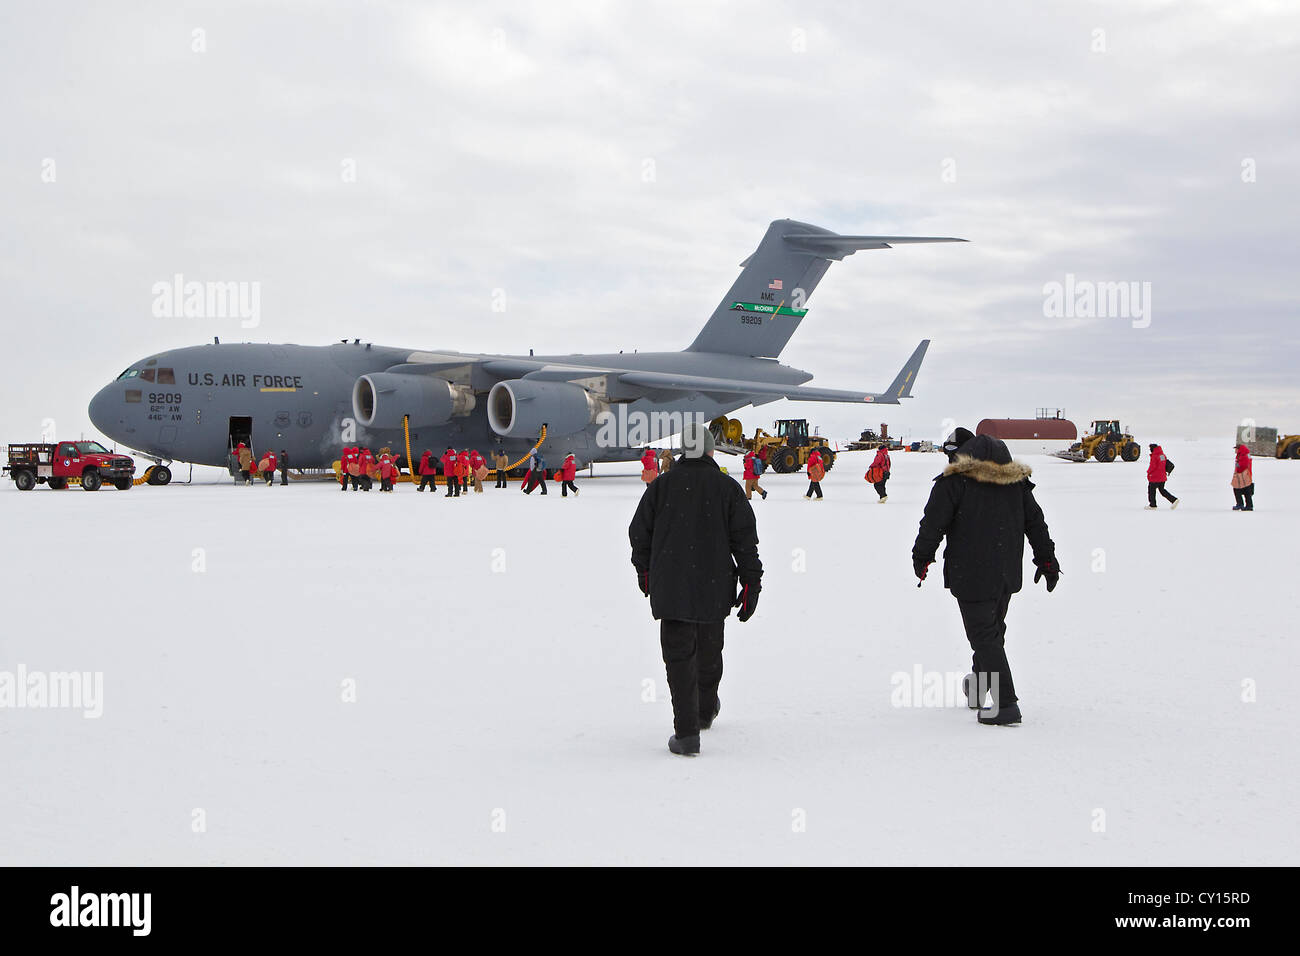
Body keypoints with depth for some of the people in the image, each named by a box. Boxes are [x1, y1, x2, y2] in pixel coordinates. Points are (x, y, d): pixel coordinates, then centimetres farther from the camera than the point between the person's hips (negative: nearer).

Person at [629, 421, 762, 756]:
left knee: (678, 656, 0)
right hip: (715, 588, 1)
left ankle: (687, 733, -9)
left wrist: (644, 572, 22)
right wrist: (751, 585, 2)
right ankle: (706, 710, 42)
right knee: (709, 650, 19)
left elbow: (639, 533, 7)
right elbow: (745, 539, -3)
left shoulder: (660, 485, 1)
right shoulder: (727, 488, -1)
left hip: (670, 588, -1)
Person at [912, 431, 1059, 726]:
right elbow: (1035, 522, 14)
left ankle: (1006, 704, -10)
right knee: (994, 630, 22)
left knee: (984, 636, -4)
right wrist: (1047, 560, 21)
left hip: (970, 576, -7)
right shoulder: (1017, 480, 8)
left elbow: (933, 522, -11)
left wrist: (921, 558, 2)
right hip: (1007, 574, 7)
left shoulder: (955, 480, -10)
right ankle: (978, 689, 40)